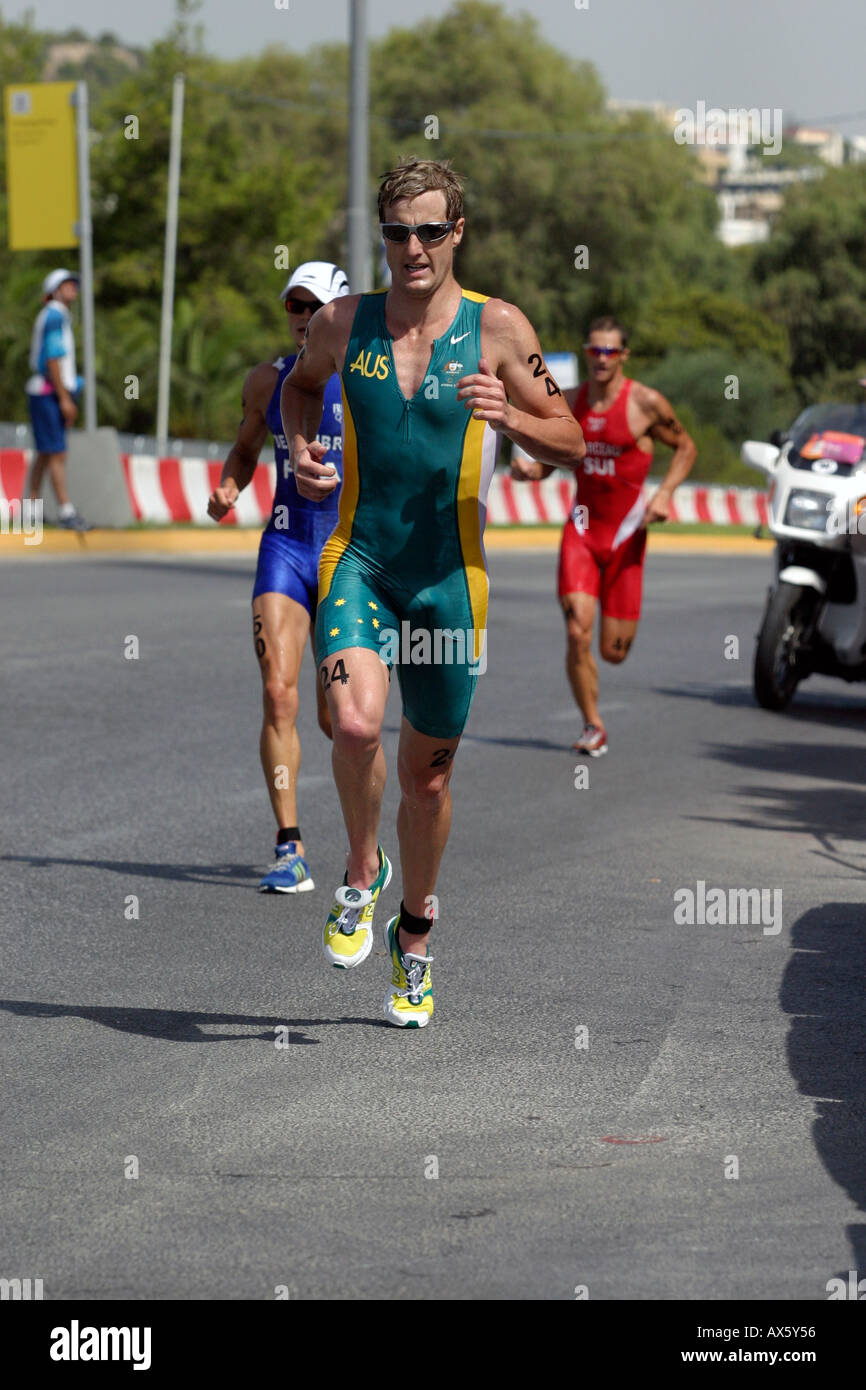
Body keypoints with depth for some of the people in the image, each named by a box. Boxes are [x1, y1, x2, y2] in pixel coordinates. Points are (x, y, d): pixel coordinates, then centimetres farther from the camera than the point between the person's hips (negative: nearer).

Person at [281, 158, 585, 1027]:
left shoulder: (498, 328, -4)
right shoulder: (344, 323, 1)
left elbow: (571, 445, 0)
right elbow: (301, 383, 24)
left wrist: (509, 416, -20)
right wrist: (300, 448, 4)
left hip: (449, 574, 0)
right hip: (359, 557, 0)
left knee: (429, 767, 10)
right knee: (357, 721, -26)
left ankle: (413, 933, 33)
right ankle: (362, 872, 3)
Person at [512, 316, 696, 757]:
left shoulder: (646, 403, -7)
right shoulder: (569, 403, 3)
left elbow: (685, 447, 6)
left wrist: (664, 493, -10)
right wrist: (528, 468, -9)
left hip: (626, 531, -2)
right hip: (582, 526, 2)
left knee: (614, 651, 3)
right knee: (577, 633, -16)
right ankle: (593, 727, 1)